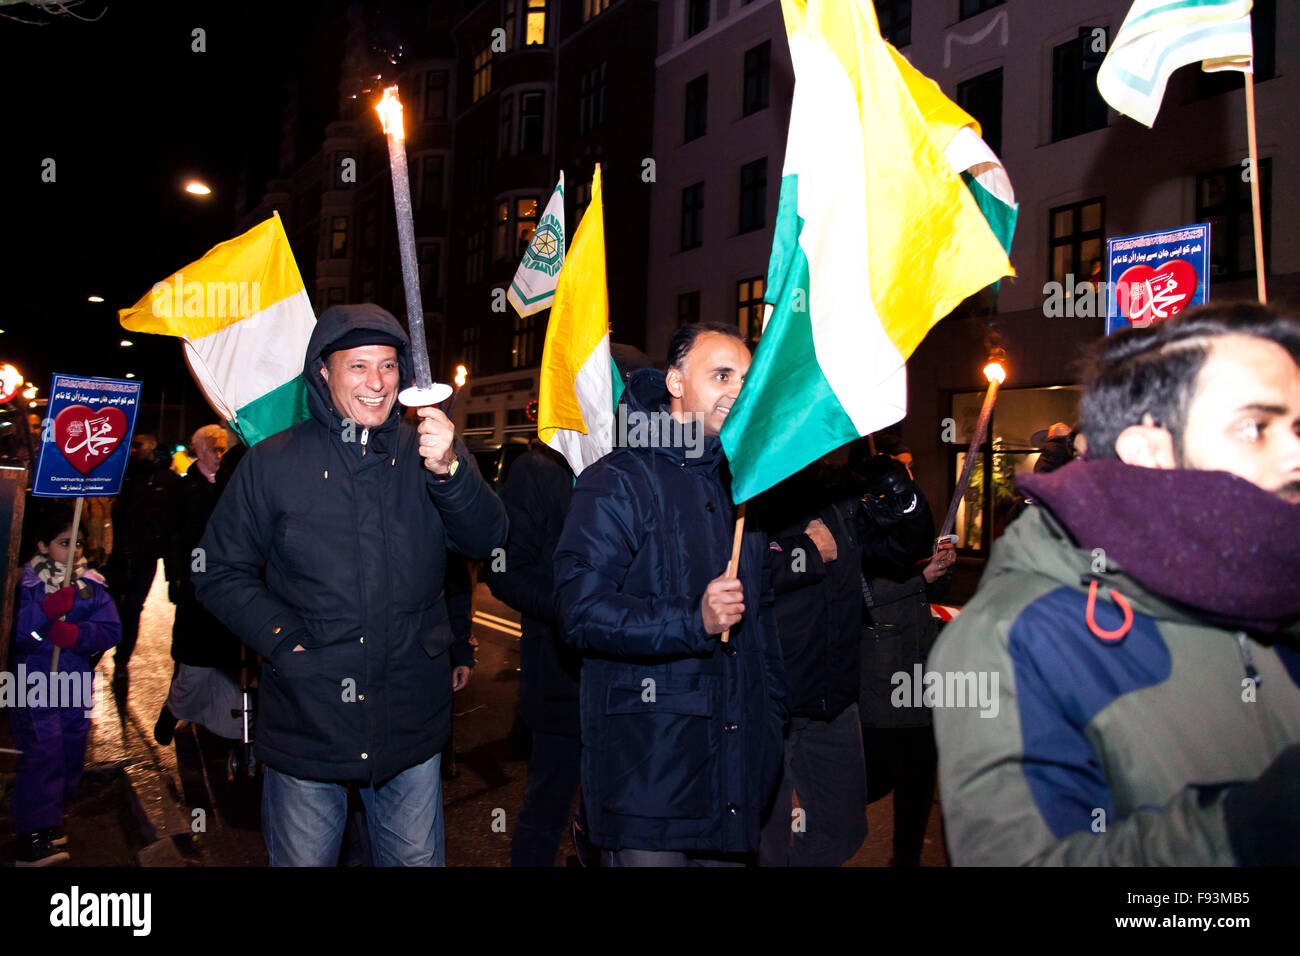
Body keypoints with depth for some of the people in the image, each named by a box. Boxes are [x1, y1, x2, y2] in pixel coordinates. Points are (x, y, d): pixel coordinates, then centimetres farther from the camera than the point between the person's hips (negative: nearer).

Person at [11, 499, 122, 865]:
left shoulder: (91, 583, 3)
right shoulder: (26, 583, -7)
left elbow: (111, 630, -5)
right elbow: (14, 634, -21)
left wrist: (75, 634, -21)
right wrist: (46, 608, -33)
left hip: (76, 683, 5)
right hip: (33, 685, -5)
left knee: (72, 756, 12)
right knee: (43, 753, -13)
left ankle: (49, 819, 32)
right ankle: (32, 837, -8)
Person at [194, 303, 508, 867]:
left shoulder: (427, 455, 2)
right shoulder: (273, 463, -1)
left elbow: (486, 542, -11)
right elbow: (220, 573, 2)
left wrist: (450, 470, -28)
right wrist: (283, 640, -11)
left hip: (411, 720, 1)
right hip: (306, 721, -1)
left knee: (417, 859, 15)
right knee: (304, 860, 14)